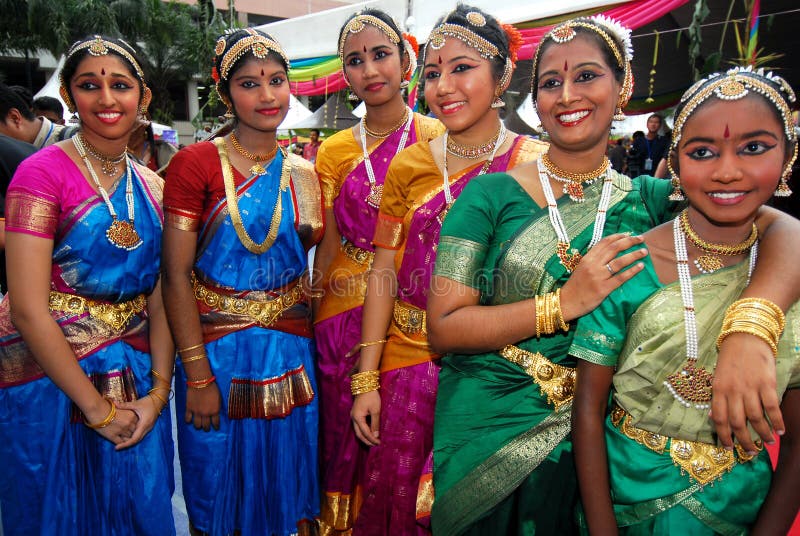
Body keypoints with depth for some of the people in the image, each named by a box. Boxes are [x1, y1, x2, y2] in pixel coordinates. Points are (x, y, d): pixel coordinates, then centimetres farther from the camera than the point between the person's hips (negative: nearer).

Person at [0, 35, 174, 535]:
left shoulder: (152, 187, 4)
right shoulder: (43, 171, -12)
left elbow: (159, 300, 3)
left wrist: (158, 391, -8)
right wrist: (96, 407, -15)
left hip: (135, 378, 5)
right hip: (51, 377, -4)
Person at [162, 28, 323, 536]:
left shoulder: (303, 173, 5)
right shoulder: (195, 163, -8)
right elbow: (177, 275, -11)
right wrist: (198, 375, -14)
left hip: (290, 353, 4)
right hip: (216, 352, -3)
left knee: (288, 493, 17)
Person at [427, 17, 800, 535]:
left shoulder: (649, 200, -2)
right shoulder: (490, 195, -9)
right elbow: (443, 328, -13)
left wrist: (749, 329, -34)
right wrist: (566, 303, -24)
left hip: (591, 437, 2)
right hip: (489, 429, -1)